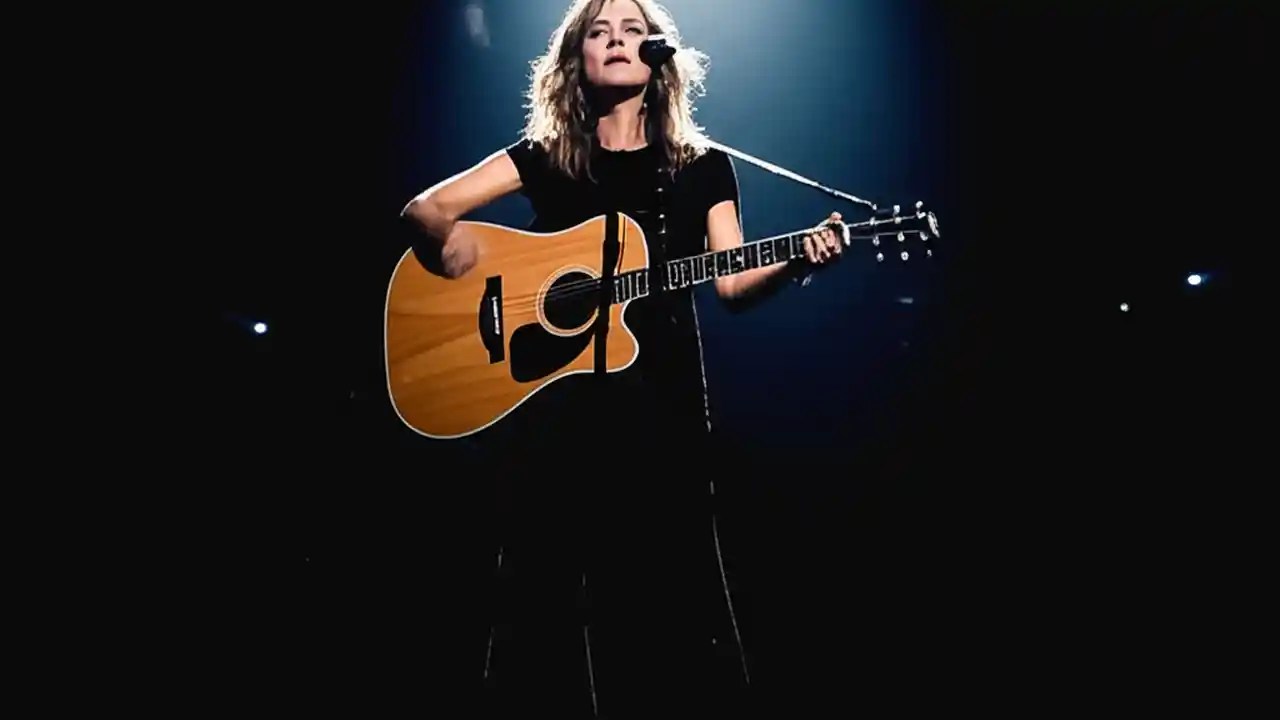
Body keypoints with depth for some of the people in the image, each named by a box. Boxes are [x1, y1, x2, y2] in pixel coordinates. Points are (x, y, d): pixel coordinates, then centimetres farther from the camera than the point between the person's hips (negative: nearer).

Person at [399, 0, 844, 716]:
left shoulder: (704, 166, 7)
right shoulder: (544, 157, 6)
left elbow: (734, 285, 2)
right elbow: (423, 206, 2)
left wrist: (798, 259, -16)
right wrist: (452, 233, -21)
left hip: (662, 395, 0)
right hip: (557, 396, 0)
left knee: (666, 578, 3)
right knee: (547, 582, 3)